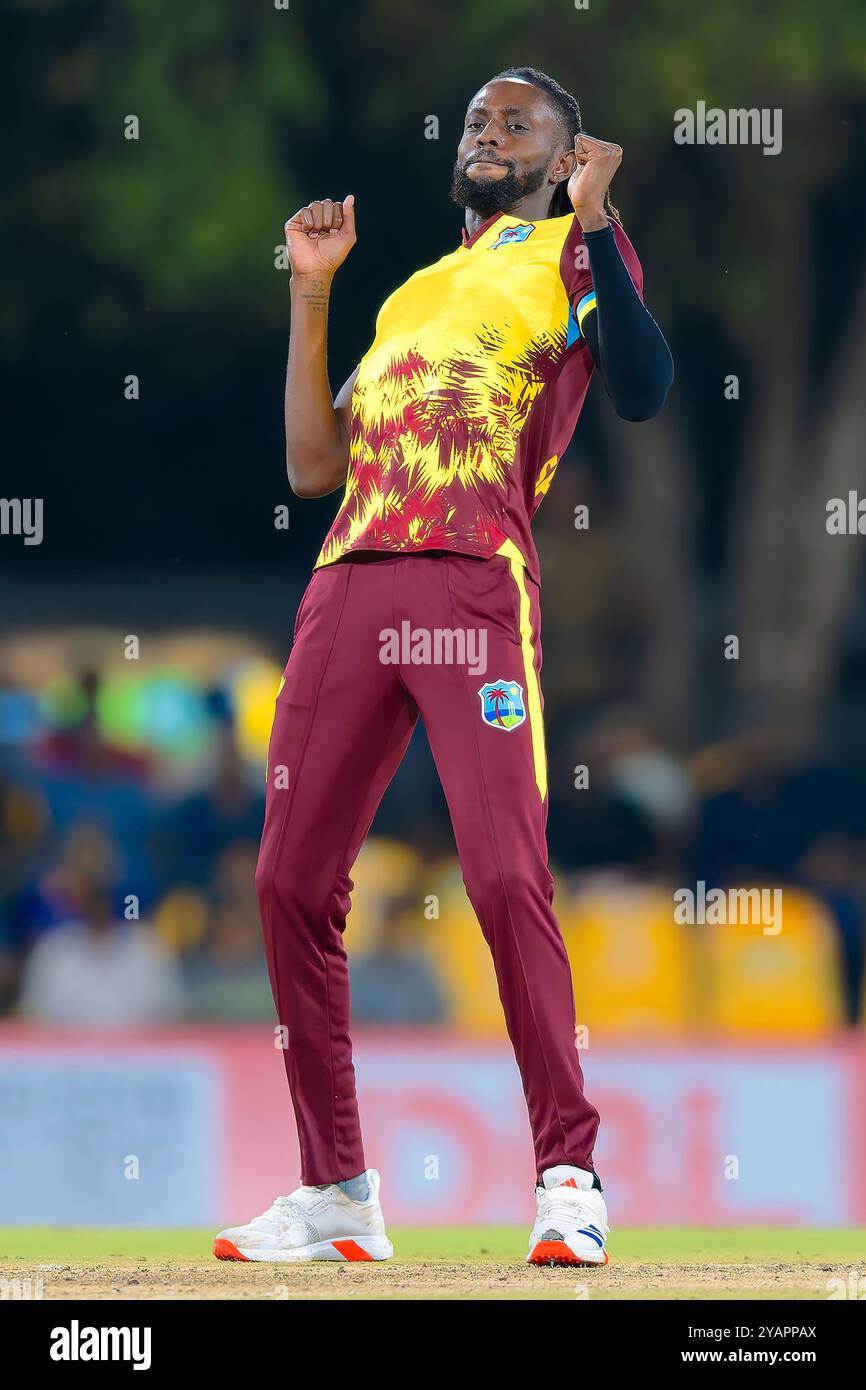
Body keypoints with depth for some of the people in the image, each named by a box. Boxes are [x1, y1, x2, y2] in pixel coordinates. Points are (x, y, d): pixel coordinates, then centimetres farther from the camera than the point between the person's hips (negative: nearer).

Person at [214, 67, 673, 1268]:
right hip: (350, 582, 7)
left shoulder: (575, 253, 12)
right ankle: (336, 1193, 9)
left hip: (473, 582, -7)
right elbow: (313, 466, 23)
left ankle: (570, 1173, -10)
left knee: (505, 872, -18)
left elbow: (644, 390, -7)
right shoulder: (413, 295, 29)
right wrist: (310, 292, 20)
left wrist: (594, 224, -10)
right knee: (293, 882, 2)